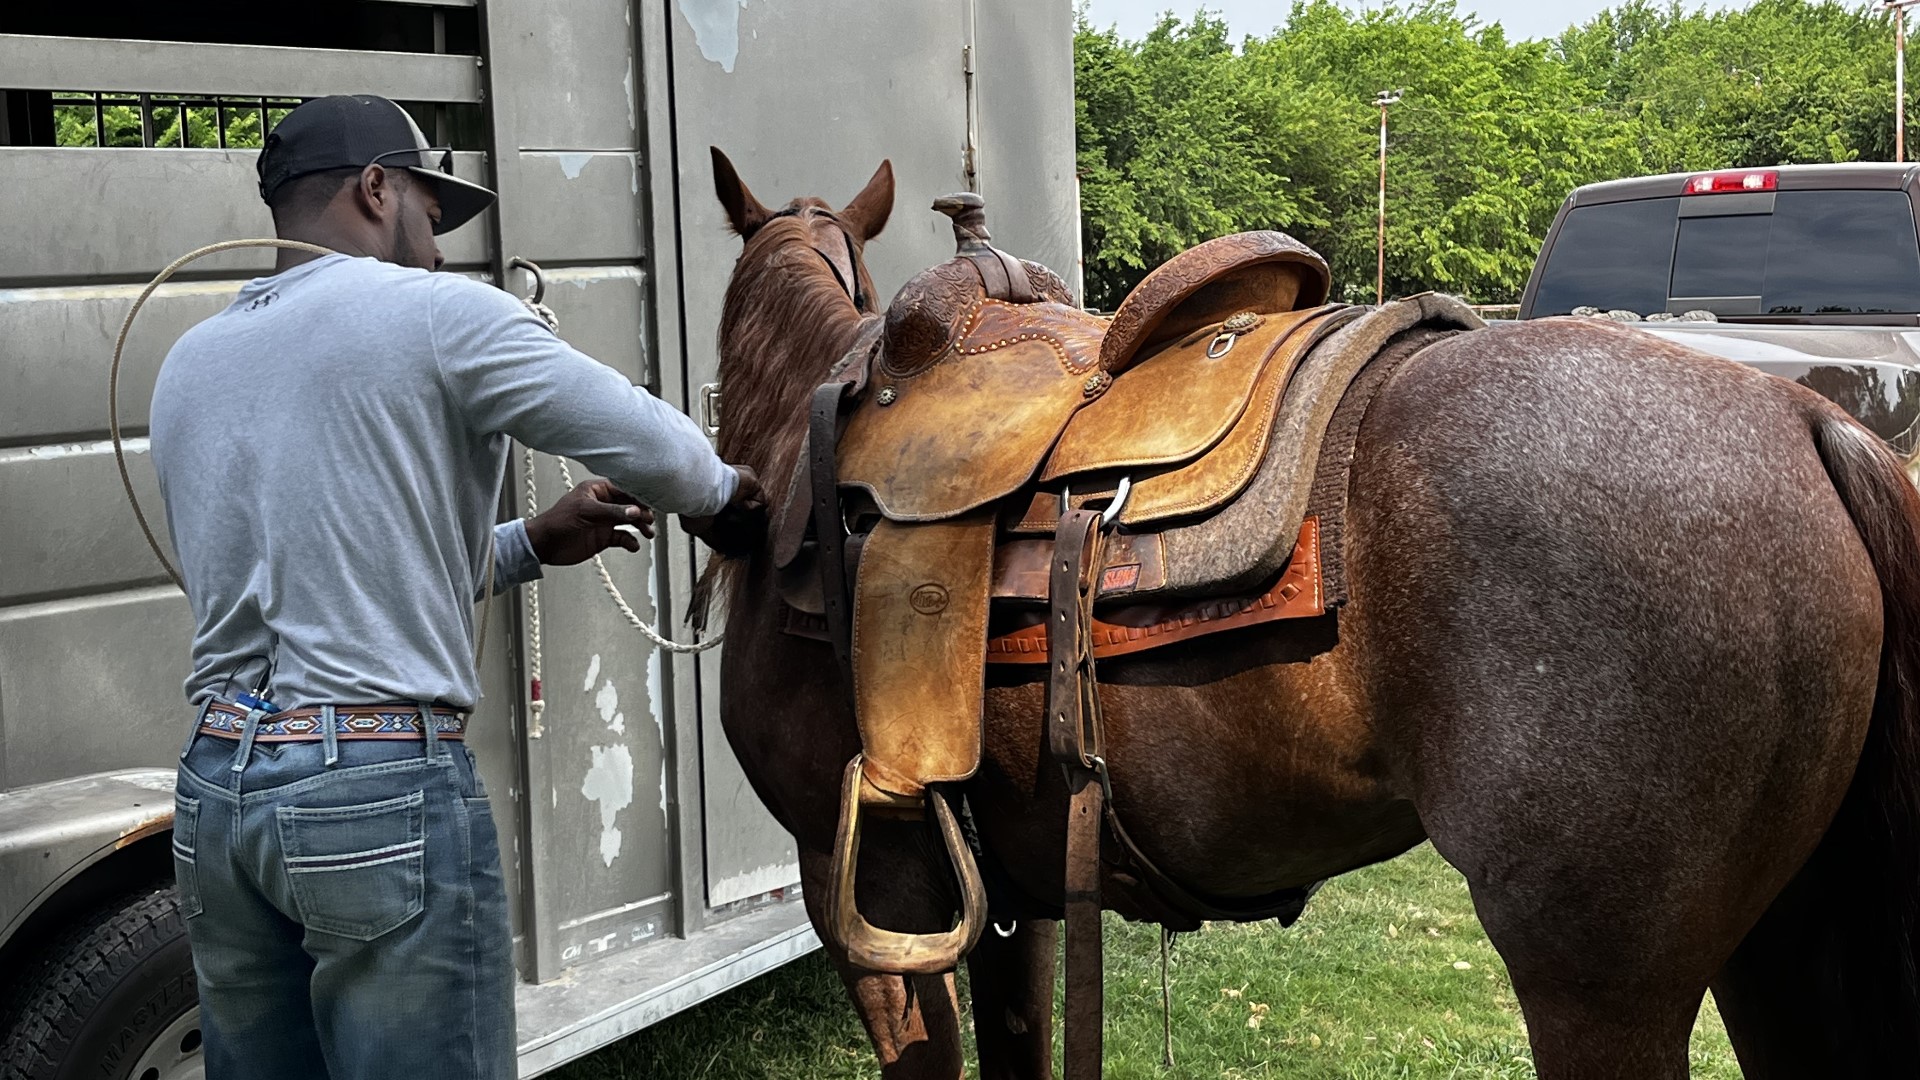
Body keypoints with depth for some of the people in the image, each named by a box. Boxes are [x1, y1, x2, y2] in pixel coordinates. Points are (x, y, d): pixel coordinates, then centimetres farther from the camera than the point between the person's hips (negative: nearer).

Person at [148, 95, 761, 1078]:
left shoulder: (188, 364, 15)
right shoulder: (437, 313, -6)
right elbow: (654, 453, -6)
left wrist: (531, 547, 22)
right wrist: (726, 492, 16)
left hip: (215, 784, 7)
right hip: (386, 789, -7)